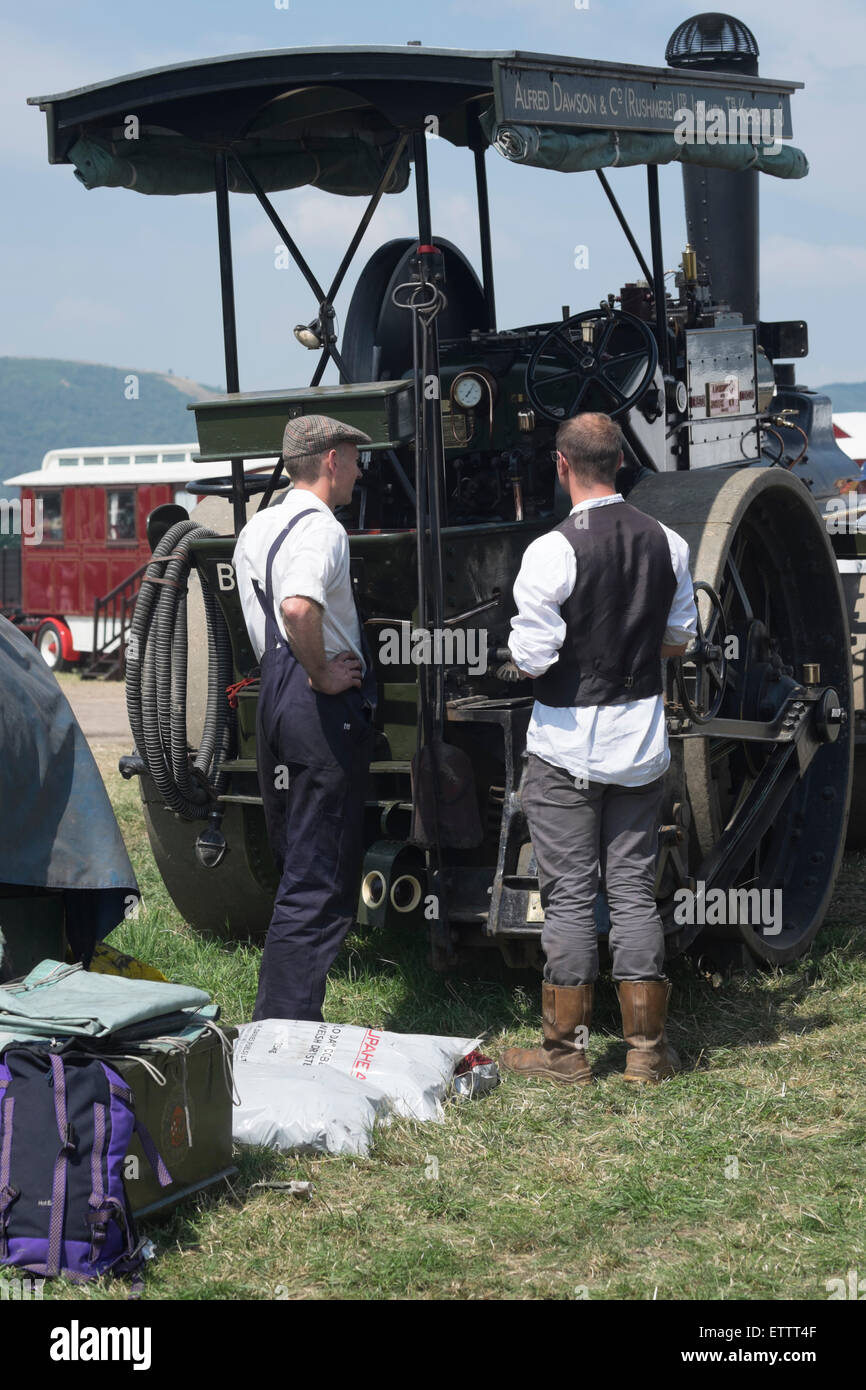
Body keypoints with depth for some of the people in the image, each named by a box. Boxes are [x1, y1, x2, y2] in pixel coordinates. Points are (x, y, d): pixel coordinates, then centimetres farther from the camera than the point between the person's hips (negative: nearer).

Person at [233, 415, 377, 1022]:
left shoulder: (256, 528, 15)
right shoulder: (321, 529, -16)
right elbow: (299, 608, -34)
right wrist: (322, 674, -21)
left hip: (274, 693, 10)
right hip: (324, 709, -10)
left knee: (298, 867, 18)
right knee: (319, 881, -5)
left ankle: (277, 1023, 24)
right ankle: (284, 1034, -6)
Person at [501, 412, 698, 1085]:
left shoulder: (552, 551, -16)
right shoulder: (667, 543, 1)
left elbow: (531, 657, -16)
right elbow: (679, 639, 10)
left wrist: (520, 644, 6)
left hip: (566, 745, -4)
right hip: (642, 740, 4)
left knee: (570, 897, 3)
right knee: (635, 892, 10)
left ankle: (566, 1050, 11)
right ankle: (647, 1048, 15)